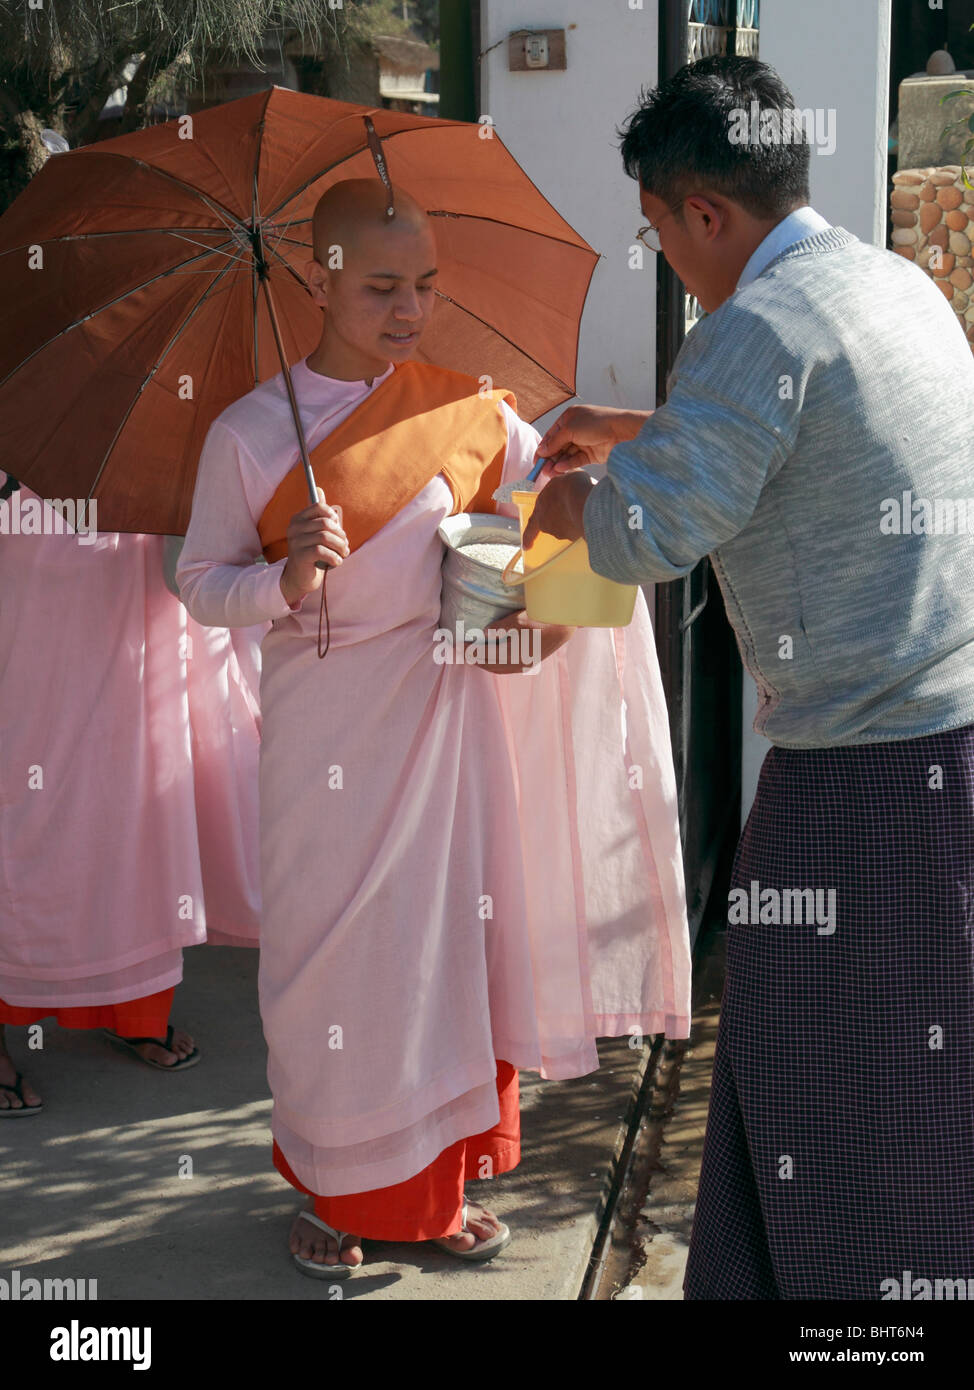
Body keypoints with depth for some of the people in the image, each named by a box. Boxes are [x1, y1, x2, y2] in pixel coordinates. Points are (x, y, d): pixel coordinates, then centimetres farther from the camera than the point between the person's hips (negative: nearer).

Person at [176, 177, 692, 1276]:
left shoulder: (466, 411, 0)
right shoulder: (247, 432, -6)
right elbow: (200, 584, -1)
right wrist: (284, 581, -21)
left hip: (446, 719, 2)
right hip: (324, 733, -2)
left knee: (454, 938, 8)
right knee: (330, 952, 4)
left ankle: (440, 1181, 26)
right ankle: (331, 1187, 24)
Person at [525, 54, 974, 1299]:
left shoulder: (757, 327, -15)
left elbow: (643, 538, -16)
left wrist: (561, 502, 6)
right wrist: (631, 429, 38)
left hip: (873, 770, -9)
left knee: (833, 1092, 3)